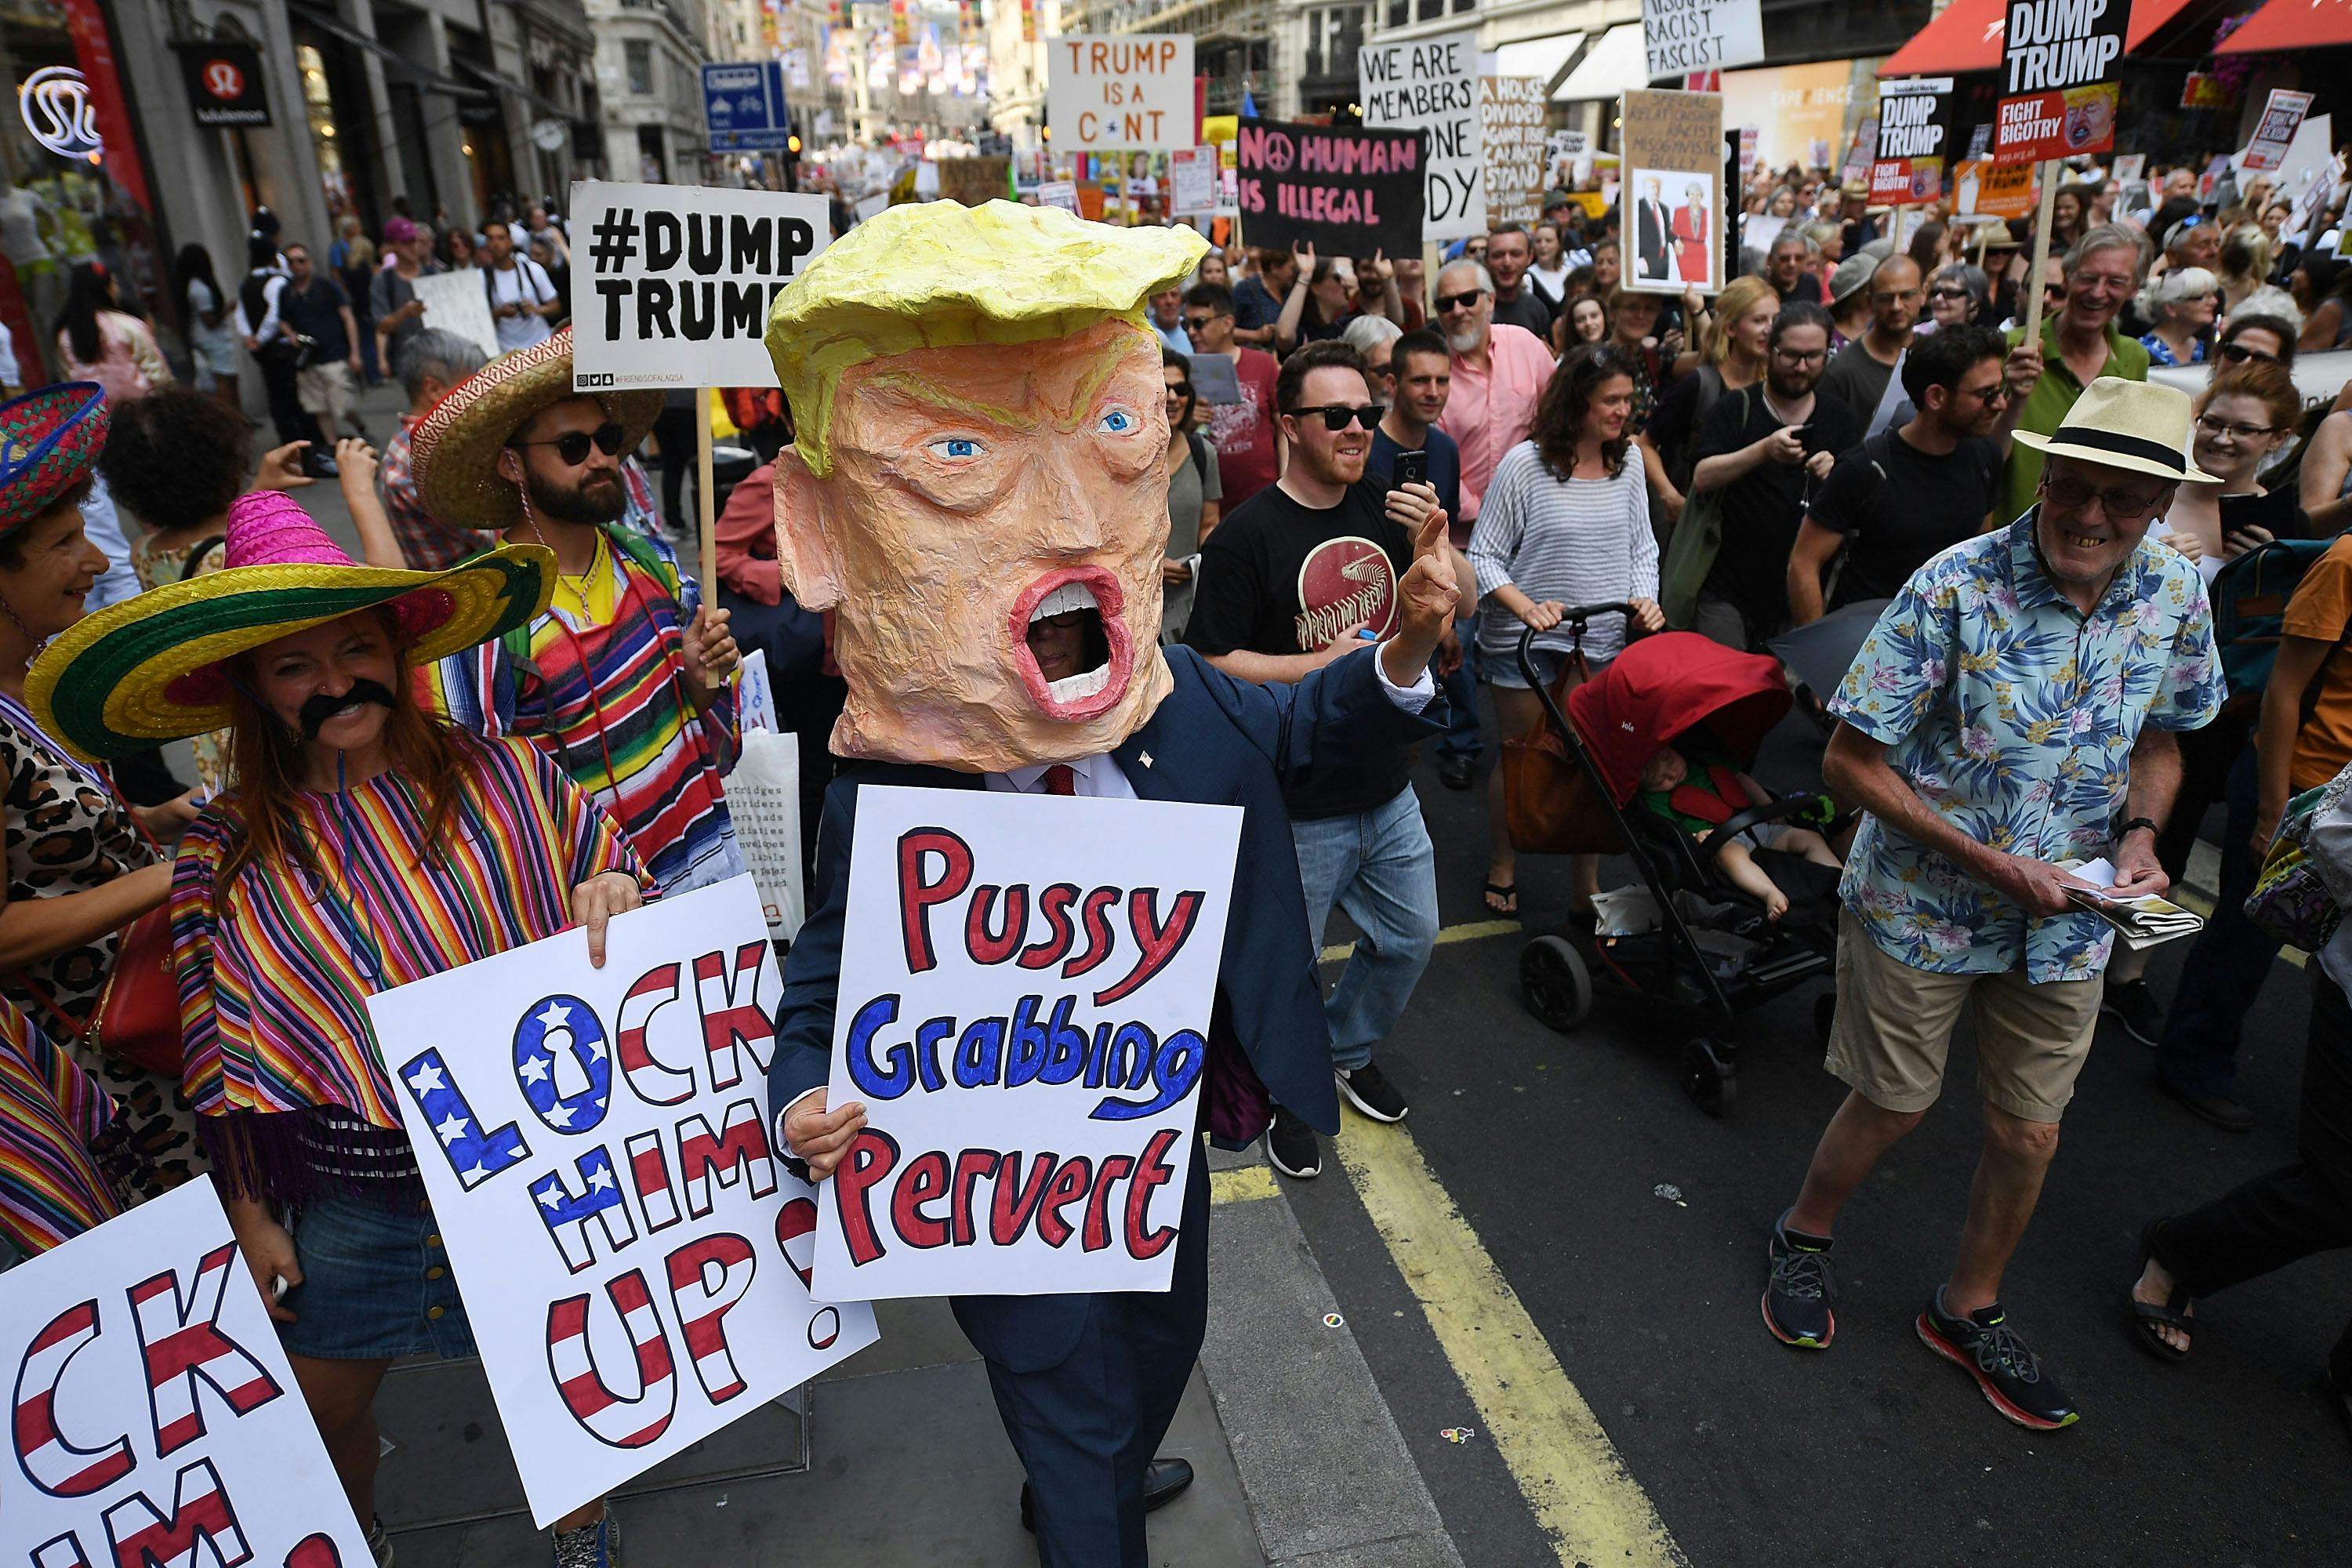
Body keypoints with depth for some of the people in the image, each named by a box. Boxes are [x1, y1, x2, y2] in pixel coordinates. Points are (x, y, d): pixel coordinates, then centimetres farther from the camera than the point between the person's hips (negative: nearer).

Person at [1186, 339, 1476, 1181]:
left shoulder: (1384, 514, 6)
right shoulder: (1247, 534, -15)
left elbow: (1464, 604, 8)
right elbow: (1212, 665, -16)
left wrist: (1435, 538, -11)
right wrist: (1323, 664, -24)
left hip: (1388, 788, 7)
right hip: (1298, 804, -6)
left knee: (1409, 936, 21)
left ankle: (1349, 1048, 48)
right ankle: (1287, 1091, 37)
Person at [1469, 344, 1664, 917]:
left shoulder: (1629, 460, 2)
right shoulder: (1525, 463, -13)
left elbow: (1641, 546, 10)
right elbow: (1484, 557, -10)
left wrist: (1646, 598, -9)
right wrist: (1528, 608, -24)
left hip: (1604, 640, 4)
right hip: (1525, 639, -4)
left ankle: (1587, 888, 22)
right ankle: (1503, 866, 34)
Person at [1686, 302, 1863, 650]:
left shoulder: (1842, 420, 9)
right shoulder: (1737, 408, 1)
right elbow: (1702, 478, -12)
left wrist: (1838, 475, -18)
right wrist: (1764, 450, -26)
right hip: (1729, 592, -3)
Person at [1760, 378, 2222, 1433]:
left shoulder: (2176, 600, -5)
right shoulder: (1956, 589, -22)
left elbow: (2159, 740, 12)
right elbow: (1849, 761, -20)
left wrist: (2139, 832, -8)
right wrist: (1987, 862, -24)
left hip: (2066, 920, 5)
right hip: (1921, 904, -4)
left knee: (2030, 1135, 15)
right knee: (1893, 1106, 10)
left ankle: (1968, 1310, 40)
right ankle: (1803, 1238, 40)